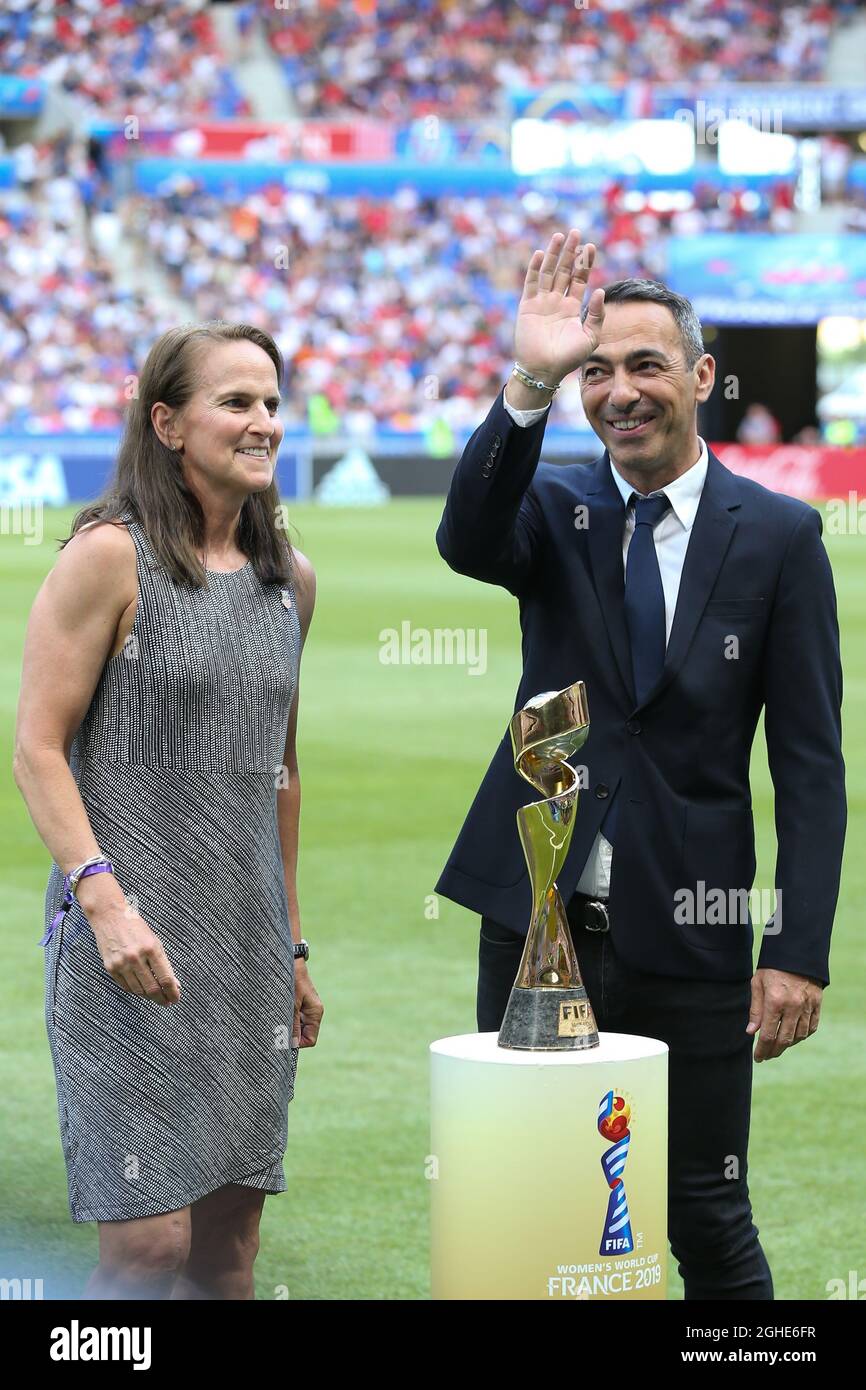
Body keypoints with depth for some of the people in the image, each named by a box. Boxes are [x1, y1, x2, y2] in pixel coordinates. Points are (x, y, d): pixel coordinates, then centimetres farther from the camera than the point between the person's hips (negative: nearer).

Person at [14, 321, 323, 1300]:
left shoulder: (289, 581, 13)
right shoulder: (110, 557, -6)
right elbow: (37, 750, -9)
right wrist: (104, 898, -21)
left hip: (246, 941, 6)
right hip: (128, 932, -6)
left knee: (228, 1252, 6)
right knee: (150, 1241, -12)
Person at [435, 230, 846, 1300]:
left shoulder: (778, 536, -1)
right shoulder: (554, 508, 4)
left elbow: (810, 761, -2)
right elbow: (466, 541, -20)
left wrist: (798, 950, -9)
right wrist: (530, 385, -34)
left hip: (687, 935, -2)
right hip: (535, 919, 2)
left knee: (708, 1222, 3)